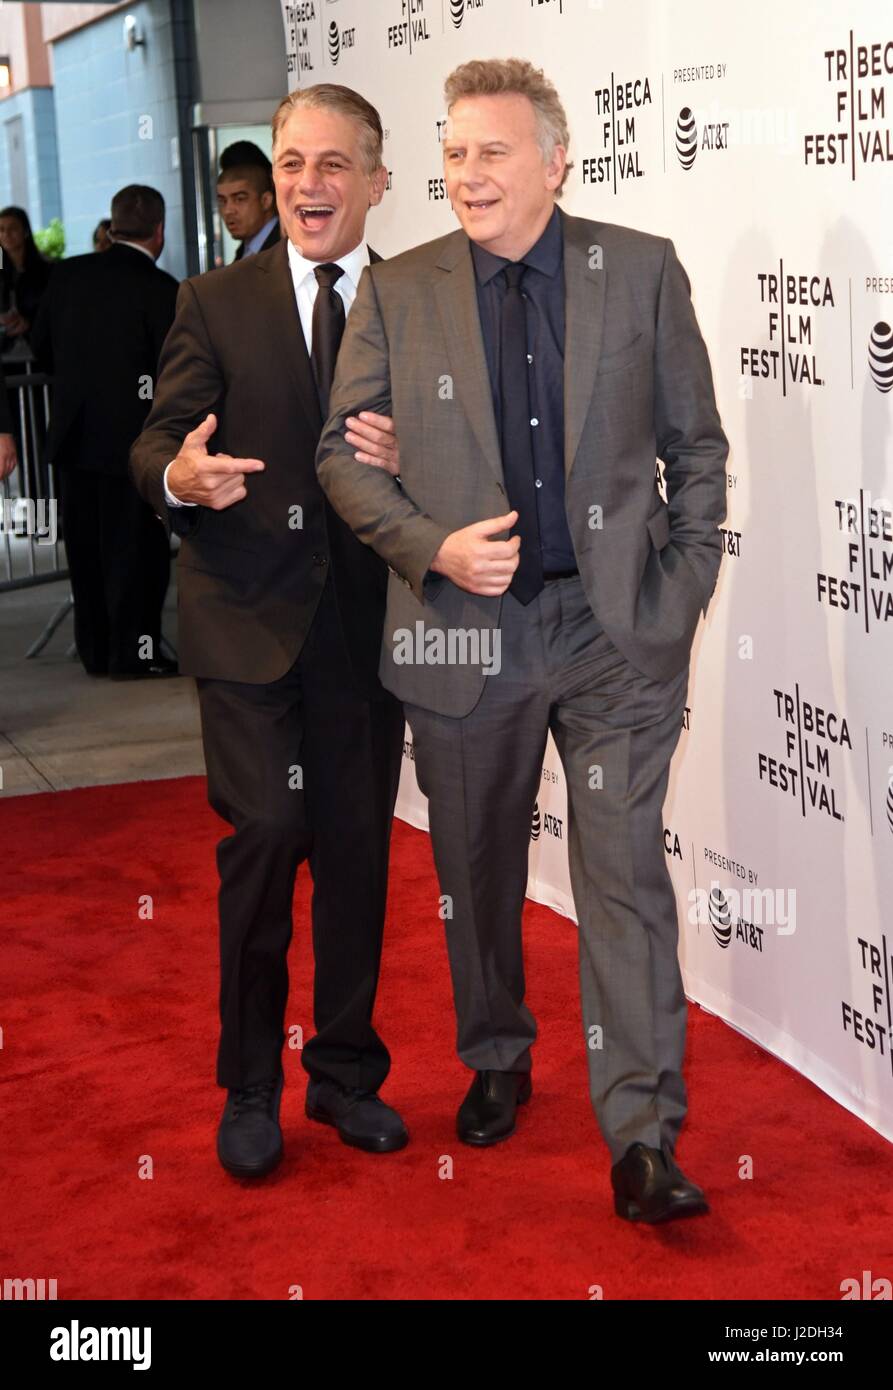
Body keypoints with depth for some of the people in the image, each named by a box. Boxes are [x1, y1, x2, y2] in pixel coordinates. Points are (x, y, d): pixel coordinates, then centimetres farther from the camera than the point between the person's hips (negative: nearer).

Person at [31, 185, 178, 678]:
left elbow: (41, 345, 11)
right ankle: (134, 652, 8)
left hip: (73, 434, 5)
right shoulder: (160, 289, -13)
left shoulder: (69, 274, 2)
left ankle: (96, 651, 21)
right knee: (135, 546, 4)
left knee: (87, 546, 13)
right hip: (130, 437, -5)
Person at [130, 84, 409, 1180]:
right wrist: (179, 474, -25)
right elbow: (156, 441, -1)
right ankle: (249, 1086, 9)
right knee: (266, 833, -11)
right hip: (247, 619, -2)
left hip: (366, 625, 2)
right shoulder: (216, 305, 4)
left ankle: (346, 1074, 27)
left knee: (358, 851, 9)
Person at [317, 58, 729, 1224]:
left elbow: (697, 448, 6)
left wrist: (683, 589, 0)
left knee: (626, 873, -5)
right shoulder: (397, 293, 2)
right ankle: (497, 1060, 38)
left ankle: (642, 1139, 1)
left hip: (617, 627, -1)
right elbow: (342, 452, 3)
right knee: (475, 871, 15)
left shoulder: (642, 270, 1)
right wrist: (434, 549, -12)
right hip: (464, 630, 2)